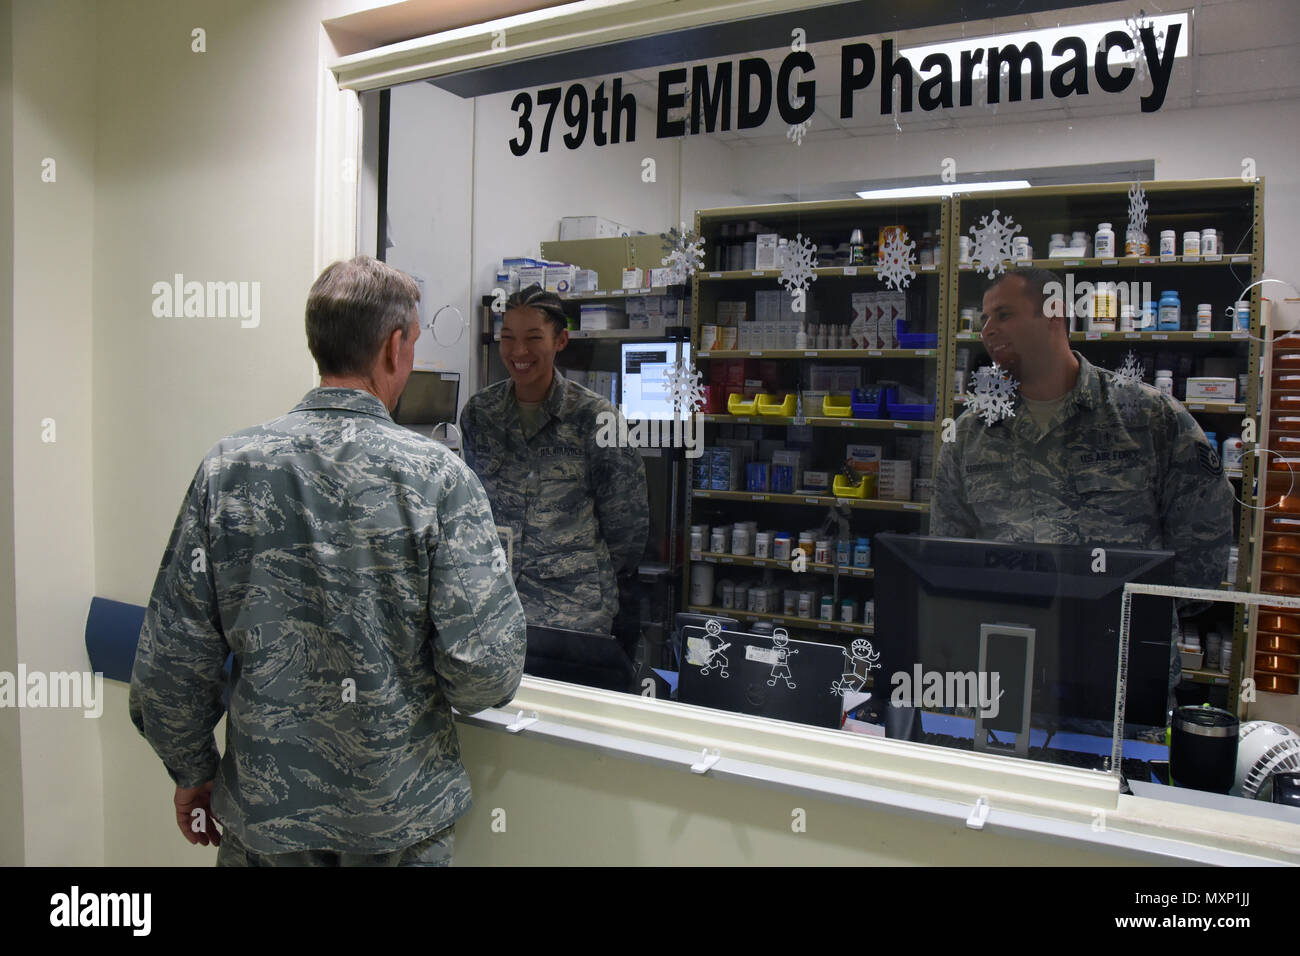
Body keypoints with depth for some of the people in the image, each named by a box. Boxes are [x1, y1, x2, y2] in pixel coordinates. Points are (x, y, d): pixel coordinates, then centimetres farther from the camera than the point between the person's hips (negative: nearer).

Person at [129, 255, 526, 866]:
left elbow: (171, 656, -4)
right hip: (404, 816, -2)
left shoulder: (227, 467, -9)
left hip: (262, 814, 3)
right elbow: (486, 665, -19)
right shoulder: (439, 477, -16)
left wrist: (192, 773, 11)